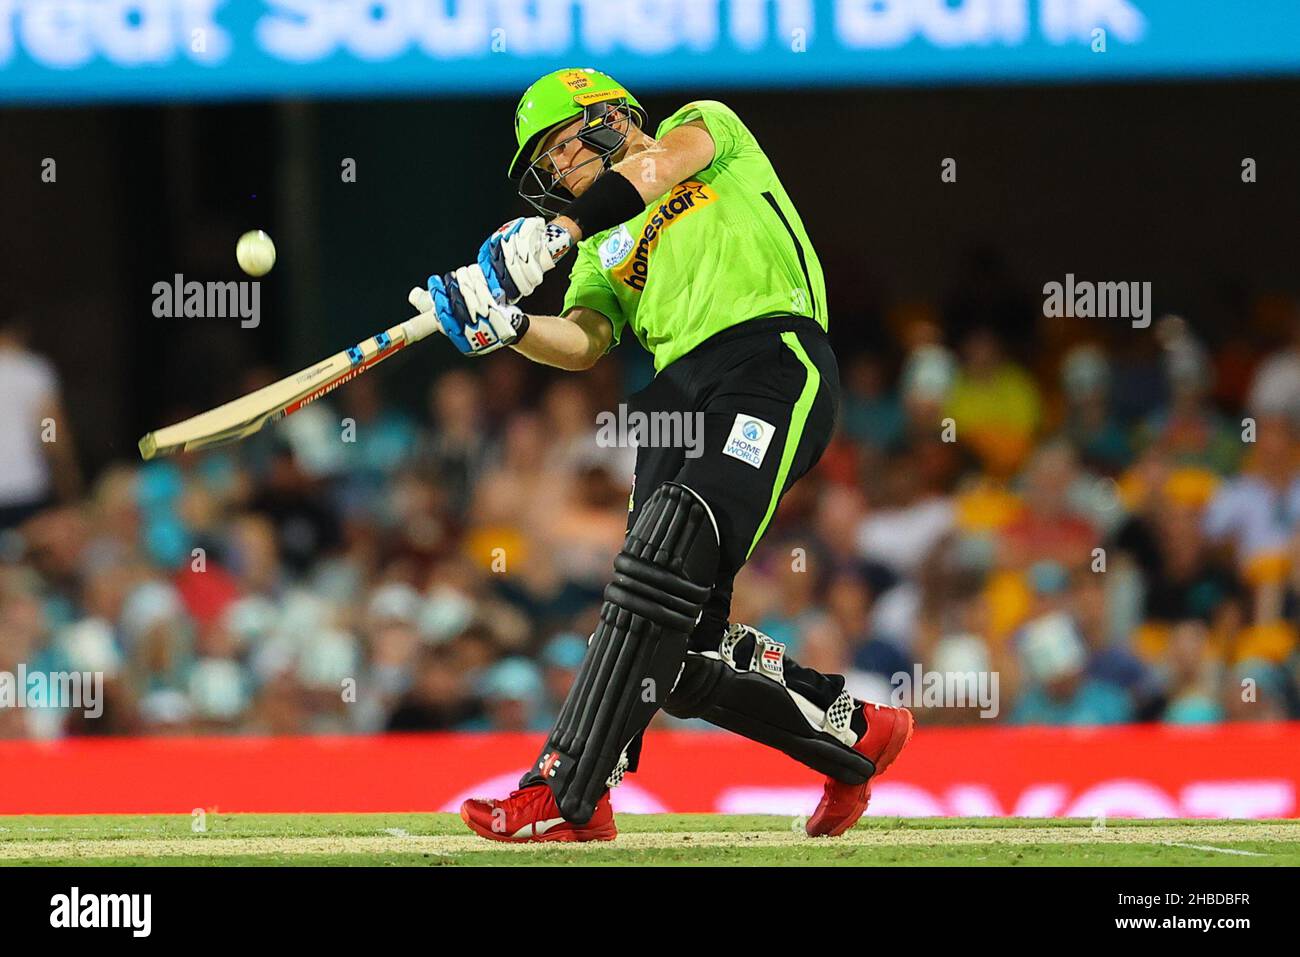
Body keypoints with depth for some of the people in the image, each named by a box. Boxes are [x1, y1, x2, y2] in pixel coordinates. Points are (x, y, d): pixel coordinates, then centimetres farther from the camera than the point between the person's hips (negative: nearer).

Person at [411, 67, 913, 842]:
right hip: (679, 389, 7)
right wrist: (505, 327, -11)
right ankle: (854, 733, 14)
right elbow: (582, 343, 9)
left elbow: (657, 169, -5)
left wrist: (554, 231, -15)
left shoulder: (709, 126, 20)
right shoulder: (605, 253, 30)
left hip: (775, 356, -7)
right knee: (682, 651, -8)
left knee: (669, 550, -27)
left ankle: (567, 794, -36)